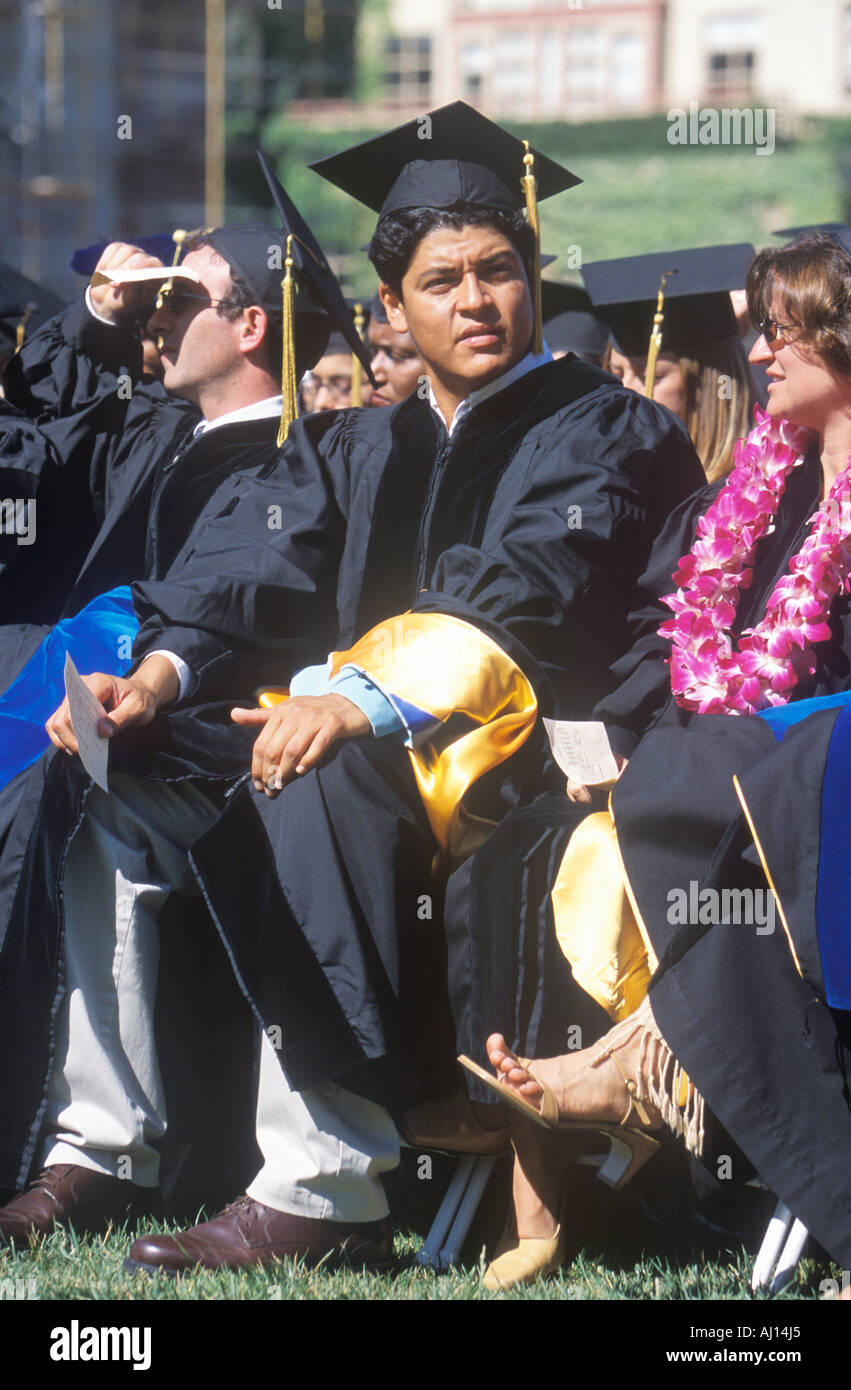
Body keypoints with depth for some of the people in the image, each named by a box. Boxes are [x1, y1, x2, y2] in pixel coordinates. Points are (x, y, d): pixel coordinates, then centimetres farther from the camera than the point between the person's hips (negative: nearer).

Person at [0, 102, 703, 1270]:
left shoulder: (606, 432, 1)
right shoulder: (357, 449, 20)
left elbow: (525, 602, -16)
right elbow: (254, 562, 6)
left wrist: (367, 703, -31)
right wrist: (160, 671, -16)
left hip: (524, 751, -7)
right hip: (365, 741, 7)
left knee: (319, 783, -36)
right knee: (108, 775, -8)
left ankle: (323, 1193, -39)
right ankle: (95, 1146, -12)